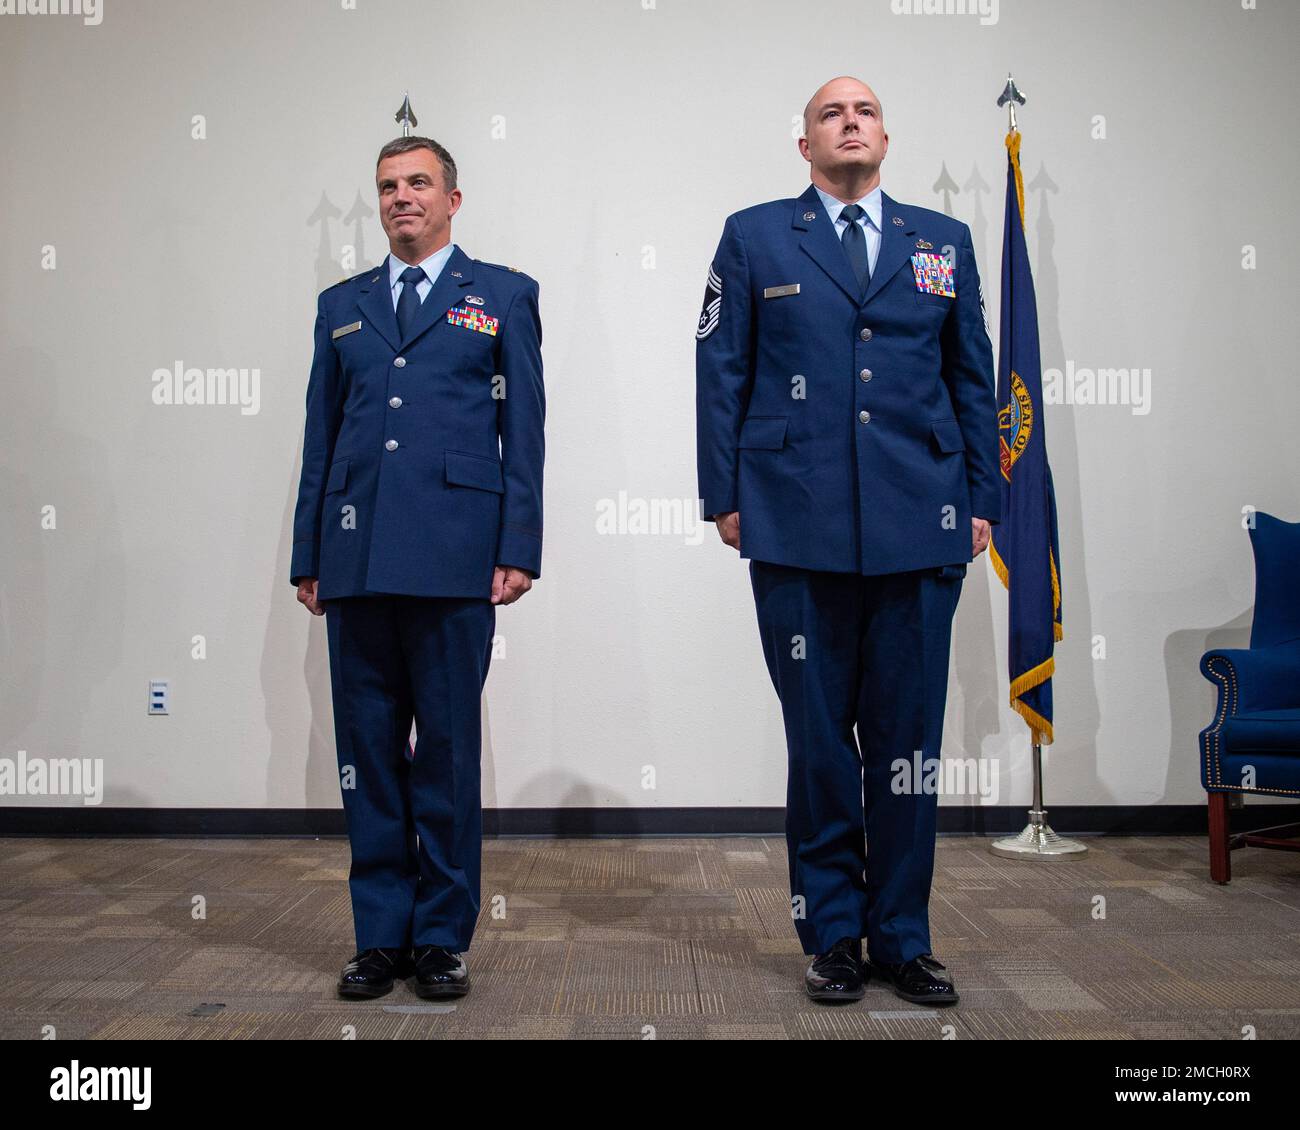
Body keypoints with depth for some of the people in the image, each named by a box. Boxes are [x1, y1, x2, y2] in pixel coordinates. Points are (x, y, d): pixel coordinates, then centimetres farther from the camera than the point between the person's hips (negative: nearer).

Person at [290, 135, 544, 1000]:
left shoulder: (503, 296, 10)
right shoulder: (342, 305, 19)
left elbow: (524, 432, 3)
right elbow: (321, 435, 16)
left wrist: (518, 549, -6)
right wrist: (308, 555, 9)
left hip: (453, 557, -3)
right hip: (357, 560, 3)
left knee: (448, 749, 2)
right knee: (367, 748, 7)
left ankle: (443, 935, 14)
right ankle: (381, 933, 18)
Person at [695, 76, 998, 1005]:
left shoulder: (944, 242, 15)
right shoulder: (754, 238, 10)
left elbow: (974, 379, 15)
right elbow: (720, 374, 7)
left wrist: (982, 500, 8)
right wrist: (724, 496, 0)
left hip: (920, 528, 2)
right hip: (799, 529, -1)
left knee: (907, 738, 5)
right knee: (818, 740, 5)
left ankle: (903, 938, 19)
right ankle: (835, 936, 19)